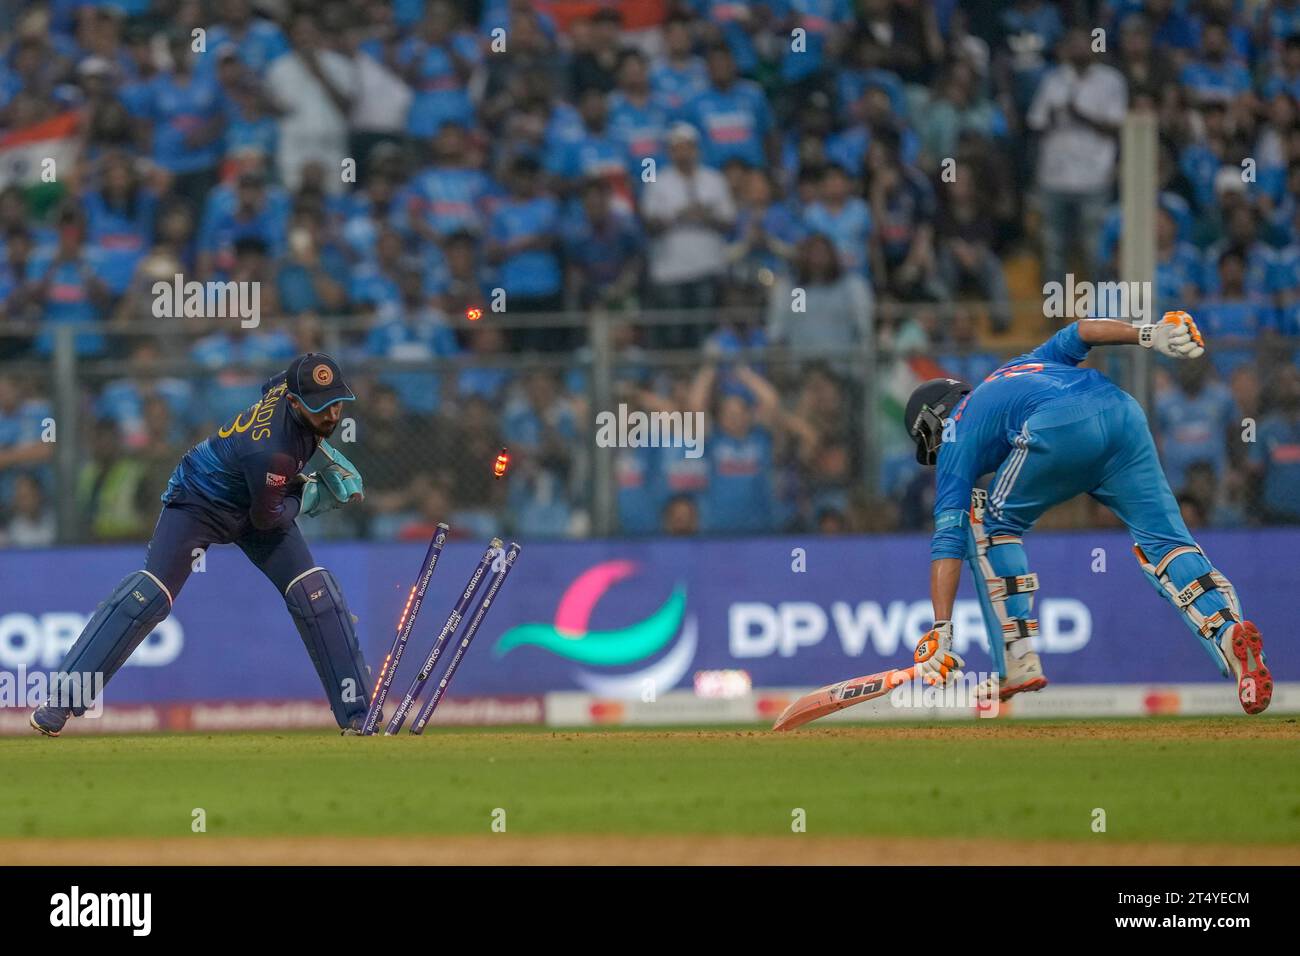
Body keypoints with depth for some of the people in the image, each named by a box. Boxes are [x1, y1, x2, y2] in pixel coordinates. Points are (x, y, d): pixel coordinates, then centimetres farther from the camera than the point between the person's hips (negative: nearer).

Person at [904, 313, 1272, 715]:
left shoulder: (956, 435, 24)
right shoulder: (1023, 365, 42)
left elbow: (949, 536, 13)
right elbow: (1075, 335, 24)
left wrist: (940, 631, 6)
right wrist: (1150, 335, 8)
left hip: (1060, 429, -4)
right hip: (1124, 413, 4)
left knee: (992, 523, 20)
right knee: (1164, 539, 2)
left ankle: (1018, 661, 10)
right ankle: (1227, 628, -24)